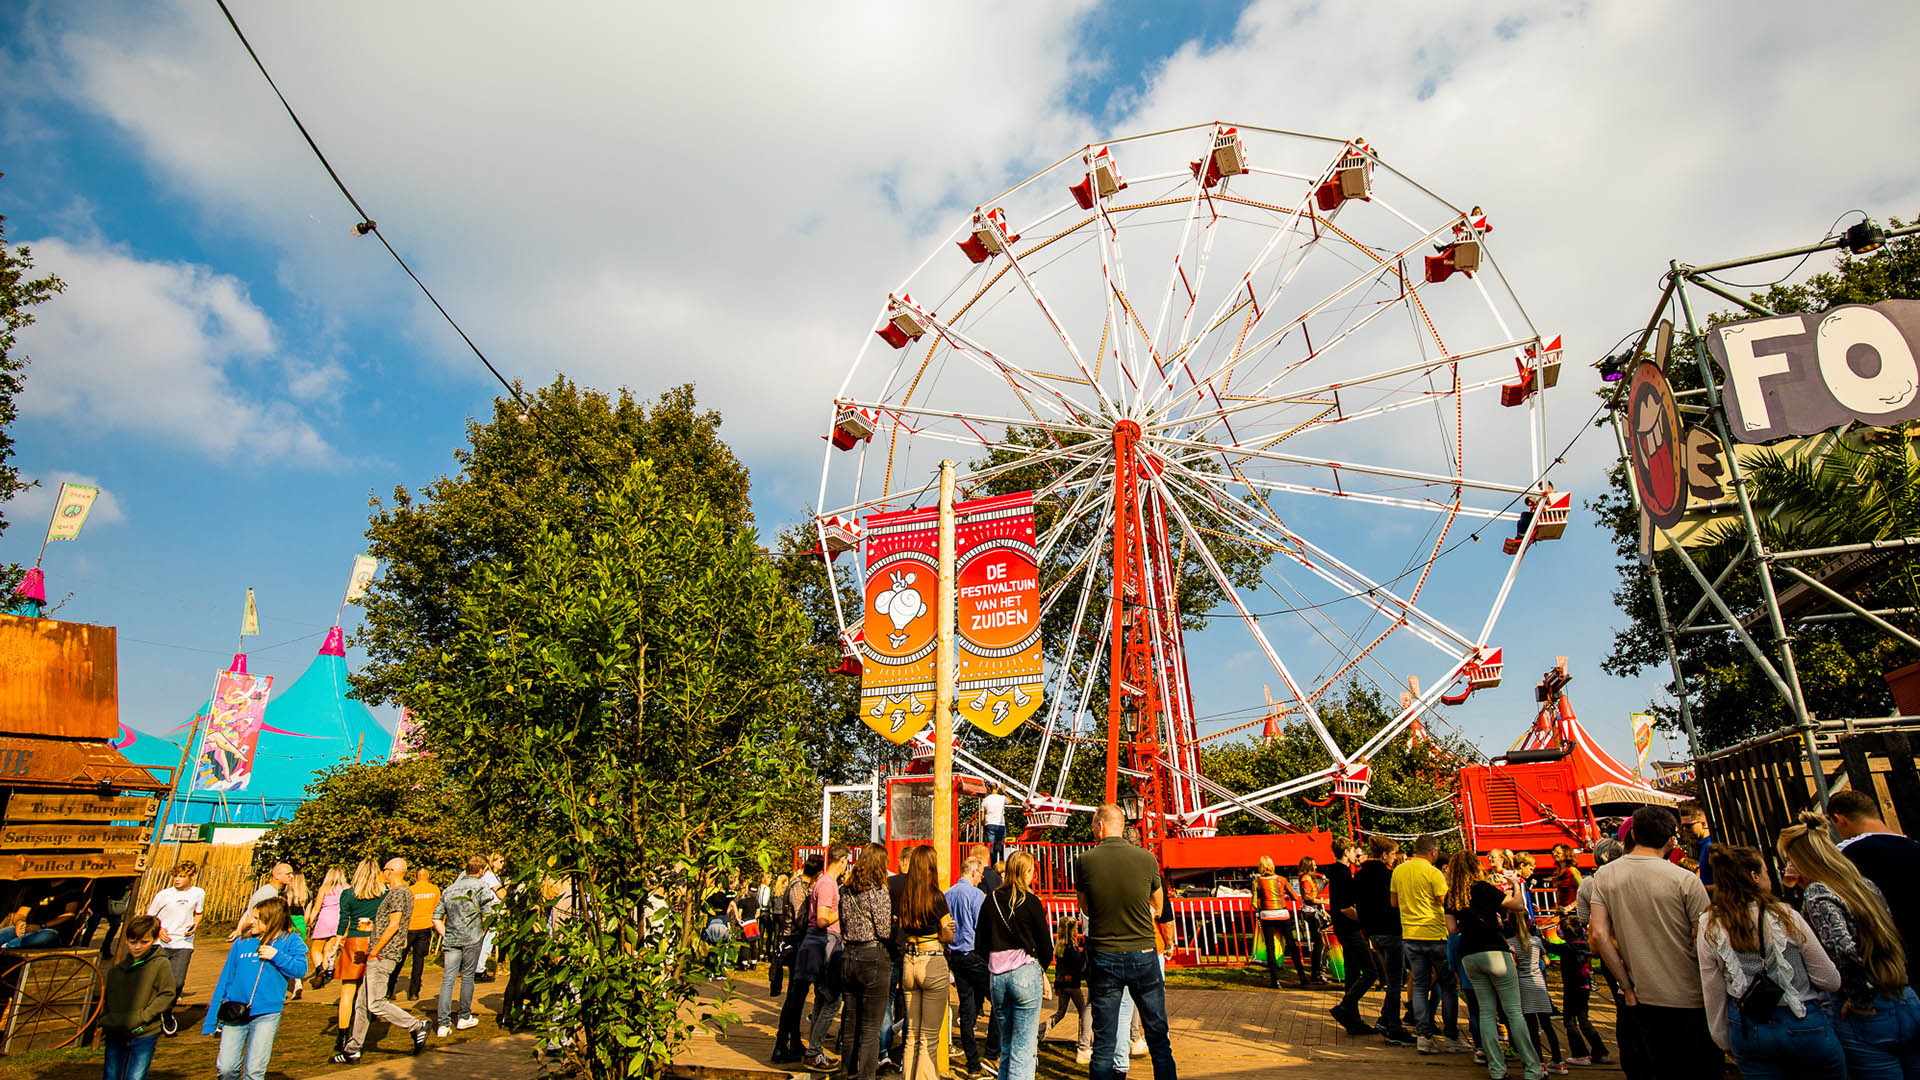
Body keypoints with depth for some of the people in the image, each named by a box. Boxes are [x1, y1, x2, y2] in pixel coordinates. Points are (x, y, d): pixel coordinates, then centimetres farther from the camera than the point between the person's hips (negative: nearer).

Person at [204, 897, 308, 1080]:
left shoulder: (290, 941, 3)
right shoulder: (242, 943, 11)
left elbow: (301, 969, -6)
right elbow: (225, 980, 12)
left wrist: (276, 955, -13)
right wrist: (210, 1021, 11)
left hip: (267, 1013, -3)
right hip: (235, 1012, 3)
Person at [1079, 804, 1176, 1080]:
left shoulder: (1085, 861, -8)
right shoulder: (1147, 859, -6)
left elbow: (1086, 909, 6)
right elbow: (1157, 908, 9)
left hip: (1103, 957, 0)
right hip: (1143, 954, 1)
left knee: (1103, 1042, 9)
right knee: (1158, 1039, 13)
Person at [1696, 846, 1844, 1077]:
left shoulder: (1709, 929, -7)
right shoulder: (1785, 917, -13)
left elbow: (1713, 995, 1)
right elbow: (1830, 981, -6)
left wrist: (1726, 1043, 13)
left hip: (1746, 1031, 1)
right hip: (1801, 1025, -1)